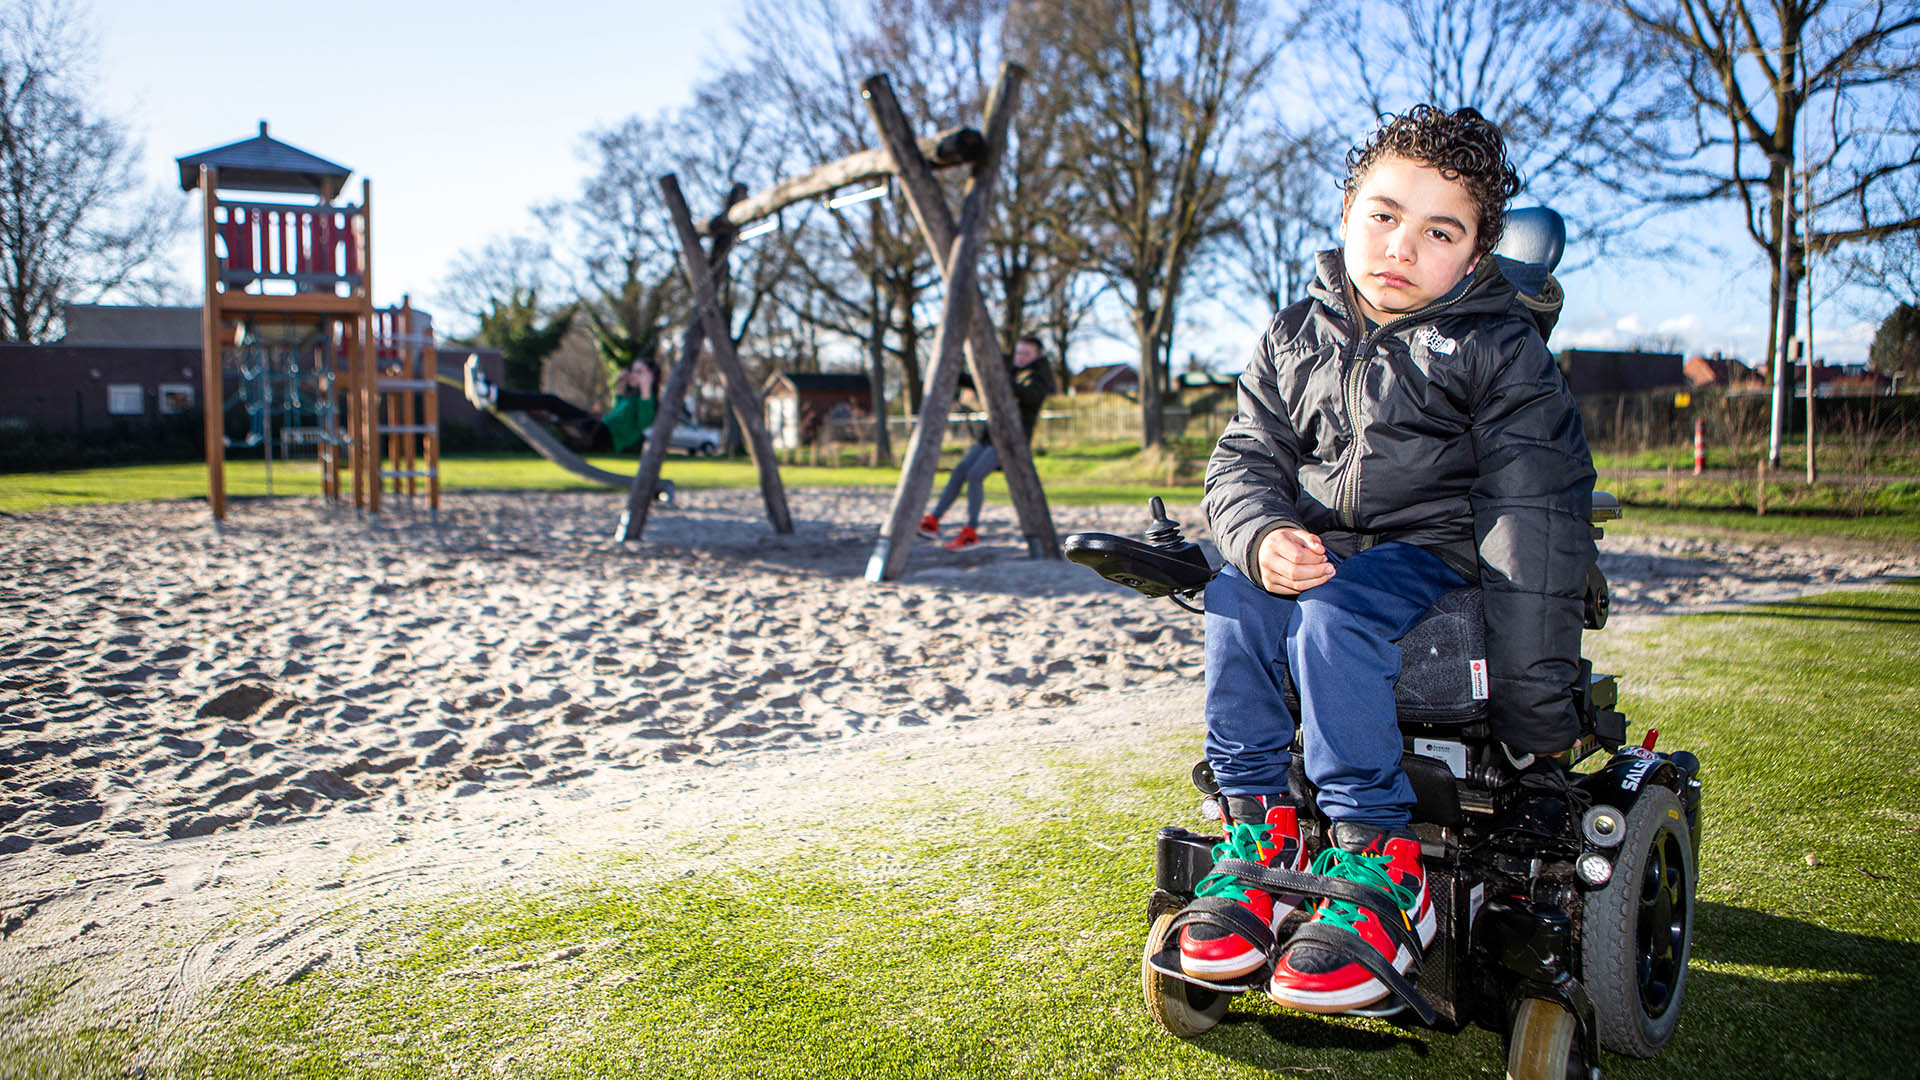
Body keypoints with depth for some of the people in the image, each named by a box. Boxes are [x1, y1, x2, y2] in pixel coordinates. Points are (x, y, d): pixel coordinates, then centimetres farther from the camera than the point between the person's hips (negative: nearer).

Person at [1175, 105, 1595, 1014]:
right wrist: (1264, 535, -21)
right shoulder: (1295, 339, 8)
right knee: (1236, 603, -27)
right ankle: (1258, 829, -15)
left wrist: (1532, 698, -17)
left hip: (1437, 549, -4)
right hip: (1321, 546, 4)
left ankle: (1380, 865, -24)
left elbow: (1535, 517, -11)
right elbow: (1244, 460, 6)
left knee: (1336, 614, -34)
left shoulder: (1500, 351, -4)